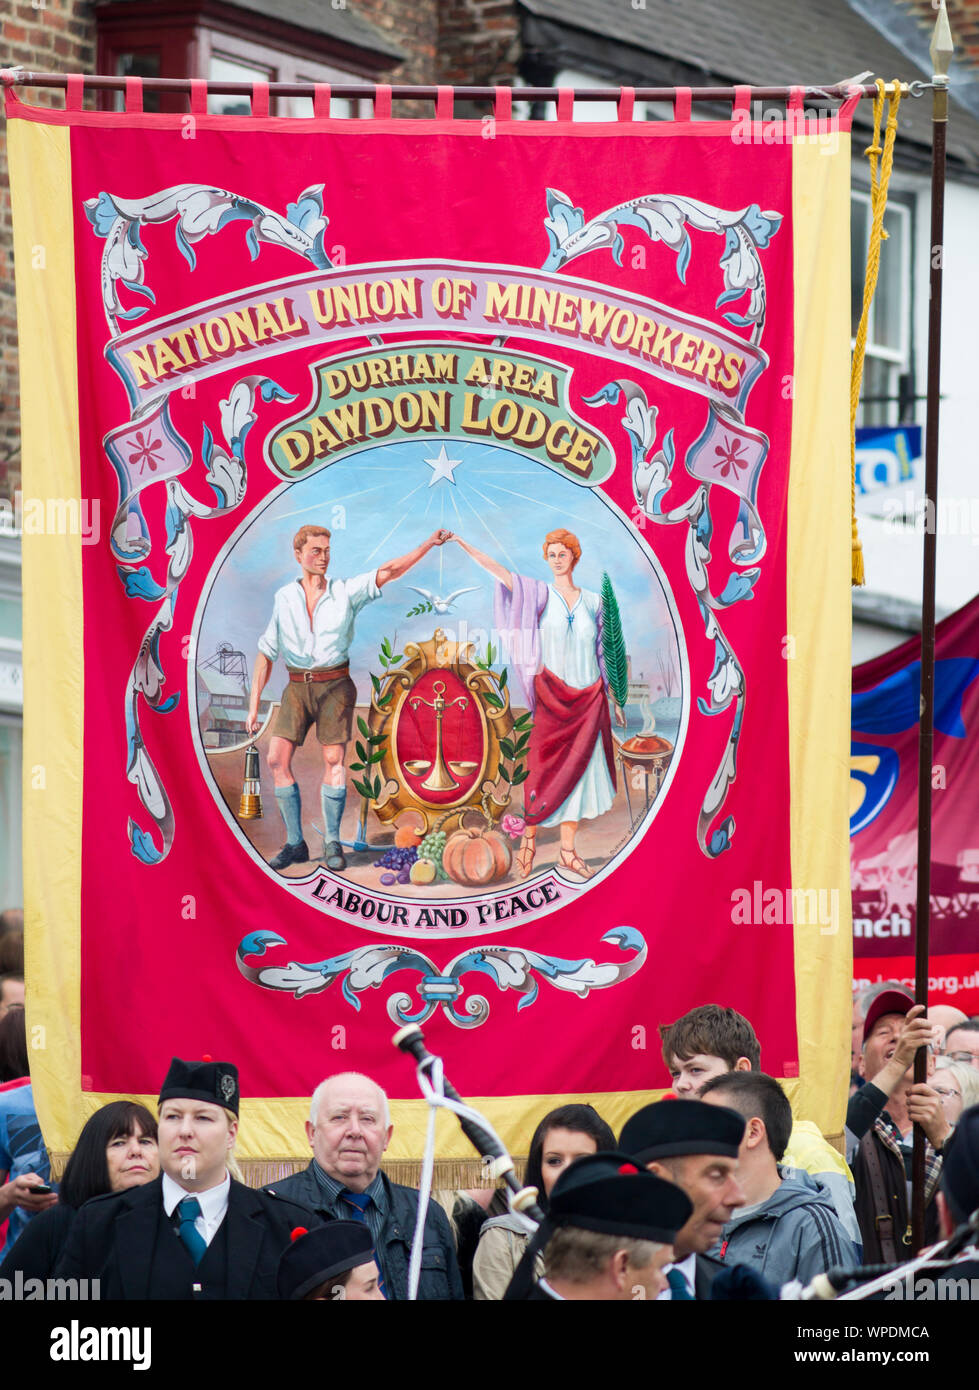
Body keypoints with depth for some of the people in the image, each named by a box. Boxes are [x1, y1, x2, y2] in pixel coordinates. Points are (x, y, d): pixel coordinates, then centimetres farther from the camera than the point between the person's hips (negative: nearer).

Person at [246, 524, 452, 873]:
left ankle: (332, 843, 2)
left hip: (335, 685, -2)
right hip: (297, 687, 2)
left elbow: (388, 571, -8)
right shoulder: (284, 598, 3)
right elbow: (266, 653, 6)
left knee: (334, 761, -11)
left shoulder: (345, 592, 0)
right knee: (278, 759, -10)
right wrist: (253, 704, 2)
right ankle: (295, 844, 0)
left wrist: (428, 544, -20)